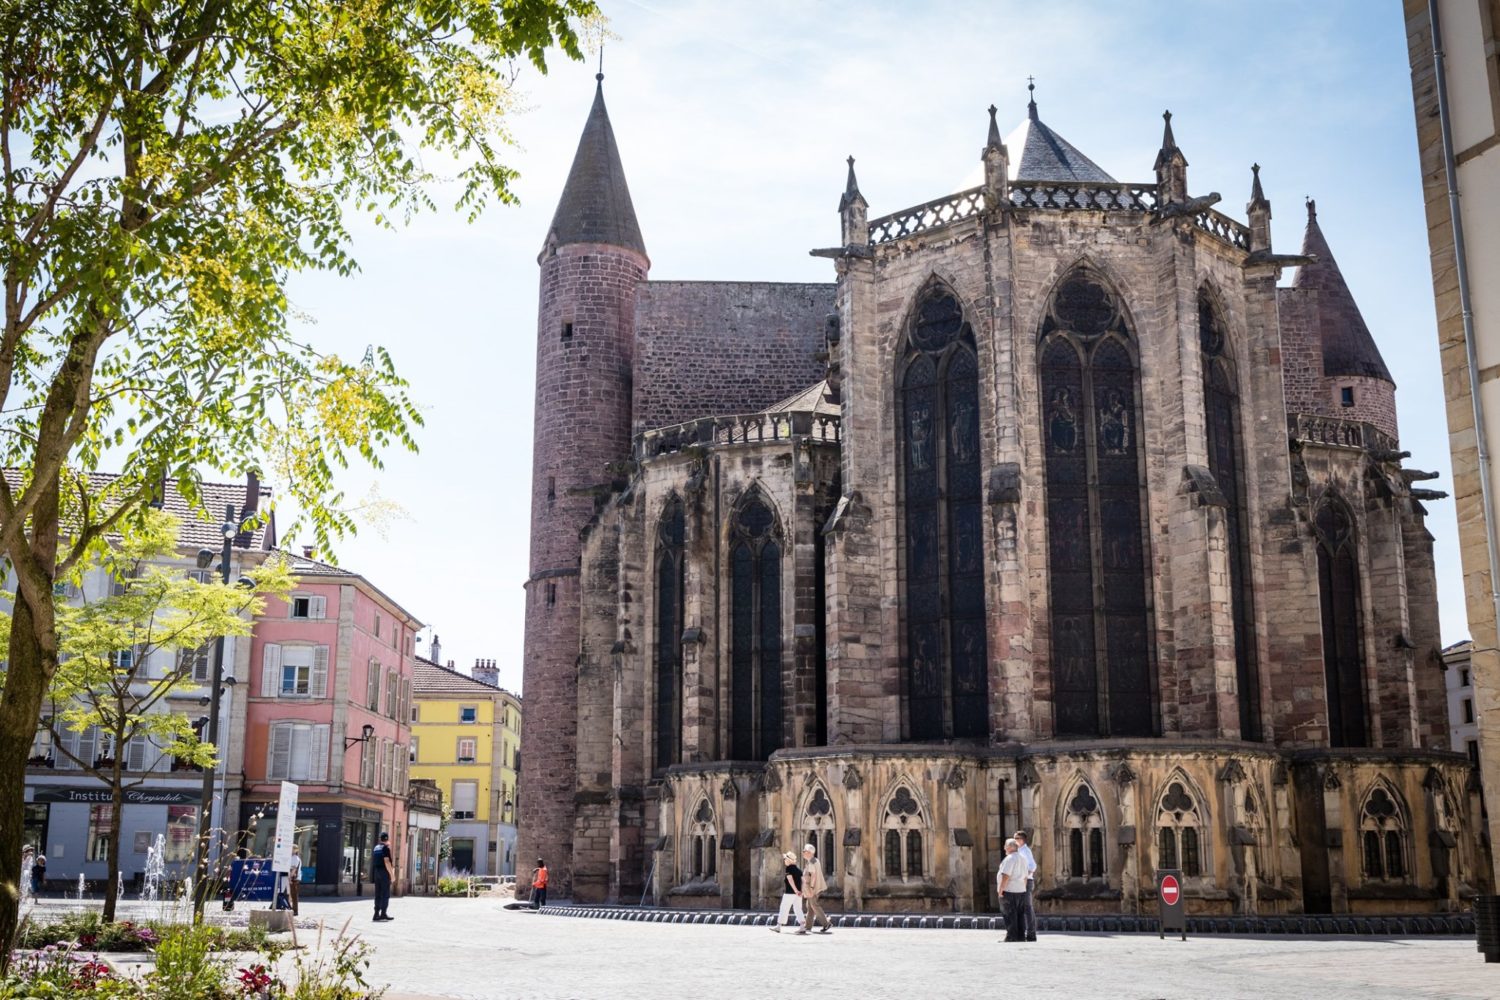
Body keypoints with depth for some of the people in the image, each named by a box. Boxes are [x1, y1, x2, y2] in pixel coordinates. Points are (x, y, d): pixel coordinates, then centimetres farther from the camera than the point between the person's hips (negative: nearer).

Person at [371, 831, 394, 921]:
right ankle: (383, 913, -6)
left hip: (376, 871, 8)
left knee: (378, 894, 8)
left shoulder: (376, 848, 13)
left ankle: (377, 913, 6)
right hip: (384, 872, -8)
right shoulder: (385, 848, -11)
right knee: (385, 894, -3)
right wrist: (392, 875, -15)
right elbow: (386, 862, -17)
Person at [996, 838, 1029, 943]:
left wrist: (1000, 890, -15)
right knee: (1019, 914, 11)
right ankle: (1021, 936, 12)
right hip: (1021, 891, 9)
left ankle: (1011, 936, -6)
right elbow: (1025, 877, 18)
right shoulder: (1023, 859, 14)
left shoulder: (1010, 859, -14)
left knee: (1010, 915, -5)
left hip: (1009, 891, -9)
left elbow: (1005, 876, -19)